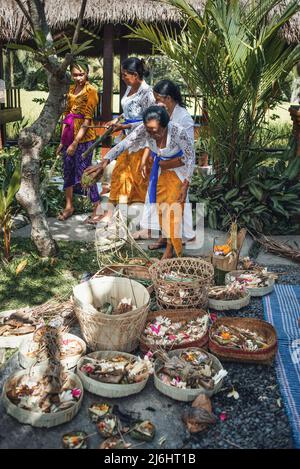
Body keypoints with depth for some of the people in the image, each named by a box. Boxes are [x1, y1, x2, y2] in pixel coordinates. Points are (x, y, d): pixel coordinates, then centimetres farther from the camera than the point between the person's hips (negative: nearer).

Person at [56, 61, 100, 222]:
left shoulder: (91, 90, -9)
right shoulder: (71, 89, 11)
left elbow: (87, 119, -14)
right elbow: (66, 114, 14)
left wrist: (75, 142, -17)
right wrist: (63, 140, 11)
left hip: (84, 137, -7)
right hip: (69, 134, 7)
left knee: (84, 172, -4)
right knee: (68, 170, 13)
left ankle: (97, 208, 8)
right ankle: (69, 206, 27)